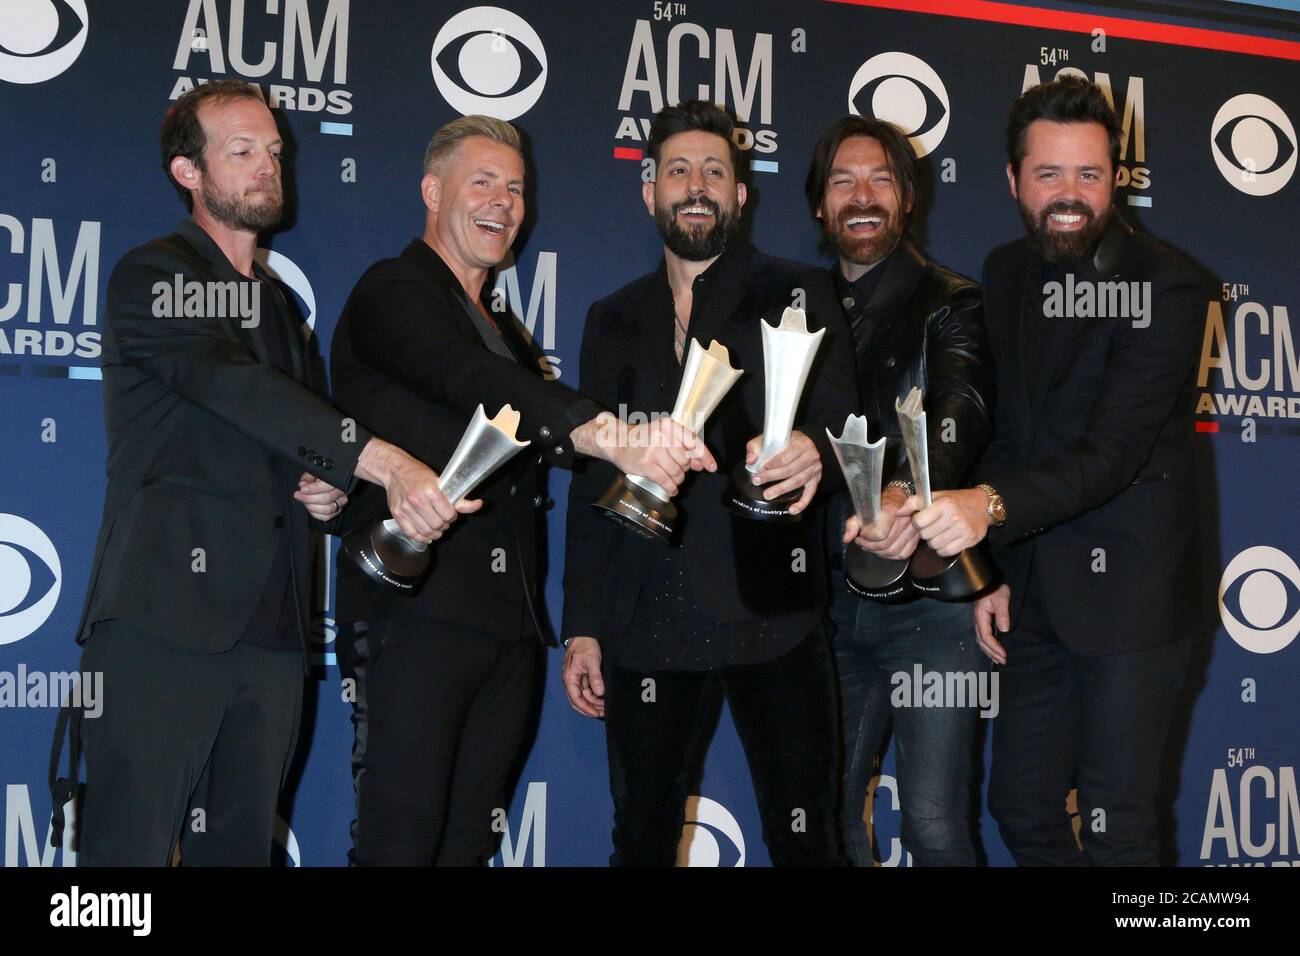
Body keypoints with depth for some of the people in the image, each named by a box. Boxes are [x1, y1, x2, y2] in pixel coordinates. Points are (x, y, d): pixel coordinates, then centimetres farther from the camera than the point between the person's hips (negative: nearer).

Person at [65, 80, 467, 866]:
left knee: (241, 843, 9)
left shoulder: (276, 302, 23)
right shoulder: (152, 276, -1)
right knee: (133, 844, -7)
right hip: (166, 618, -7)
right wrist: (384, 463, -30)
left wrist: (329, 493, 5)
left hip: (270, 626, 7)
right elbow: (239, 387, -19)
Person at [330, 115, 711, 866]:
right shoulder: (393, 293, -3)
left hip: (509, 628, 8)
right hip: (415, 615, -7)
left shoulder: (506, 329, 25)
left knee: (472, 841, 9)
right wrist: (610, 436, -39)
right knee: (402, 840, -7)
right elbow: (472, 381, -23)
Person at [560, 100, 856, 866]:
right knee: (643, 839, 11)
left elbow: (840, 419, -9)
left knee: (805, 840, -1)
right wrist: (582, 627, 7)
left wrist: (813, 451, -34)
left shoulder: (794, 295, 3)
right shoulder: (614, 321, 13)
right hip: (647, 627, 3)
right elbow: (591, 483, 13)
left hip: (772, 618, -3)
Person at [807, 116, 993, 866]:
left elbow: (960, 410, -22)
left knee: (936, 826, -2)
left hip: (930, 596, -5)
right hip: (832, 599, 5)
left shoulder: (952, 303, -3)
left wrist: (909, 493, -41)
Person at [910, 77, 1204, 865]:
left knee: (1116, 830, 1)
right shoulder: (1007, 274, 6)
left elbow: (1112, 452, -23)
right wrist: (994, 572, 2)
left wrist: (992, 507, -39)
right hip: (1036, 589, 7)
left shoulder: (1164, 288, -15)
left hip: (1126, 589, -6)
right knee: (1021, 807, 16)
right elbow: (1007, 429, 9)